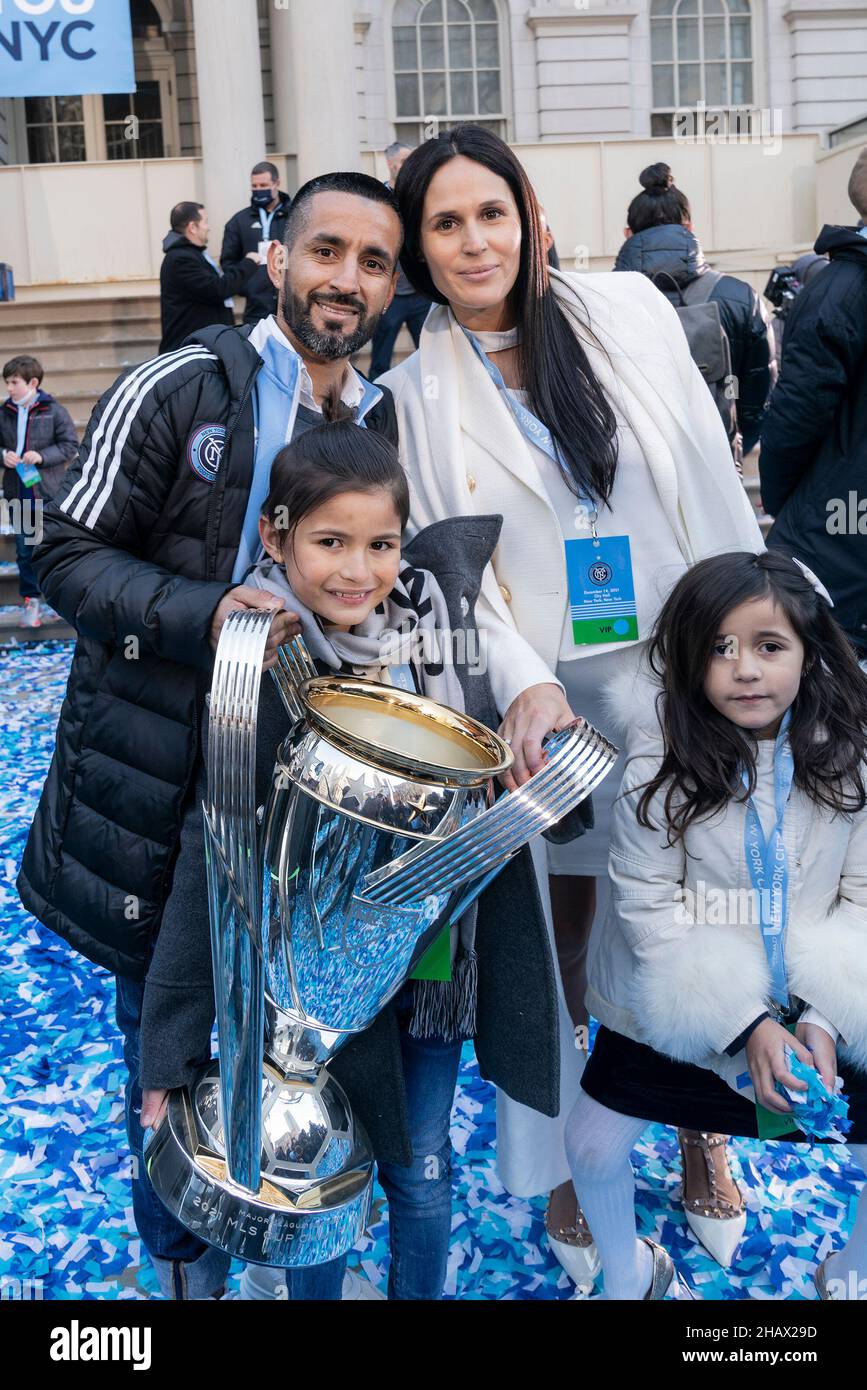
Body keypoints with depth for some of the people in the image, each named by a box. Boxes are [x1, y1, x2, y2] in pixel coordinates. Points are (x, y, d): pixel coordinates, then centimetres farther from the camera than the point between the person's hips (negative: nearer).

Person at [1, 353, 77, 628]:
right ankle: (30, 600, 19)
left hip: (49, 491, -3)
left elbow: (70, 444, -7)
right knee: (24, 548, 9)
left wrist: (42, 456, -19)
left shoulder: (54, 410, -8)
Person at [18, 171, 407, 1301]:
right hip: (158, 786, -3)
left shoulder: (388, 425, 8)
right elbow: (68, 556, -9)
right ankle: (182, 1266, 34)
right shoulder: (180, 390, -7)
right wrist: (203, 612, -24)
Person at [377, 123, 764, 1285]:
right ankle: (562, 1180, 28)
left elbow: (712, 486, 5)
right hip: (542, 700, -1)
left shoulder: (630, 310, 3)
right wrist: (524, 683, -20)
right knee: (556, 938, 8)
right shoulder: (415, 390, 1)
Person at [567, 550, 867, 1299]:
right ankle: (628, 1276, 38)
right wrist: (747, 1025, -20)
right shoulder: (659, 757, -18)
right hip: (683, 1003, -1)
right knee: (594, 1144, 4)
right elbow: (649, 906, -16)